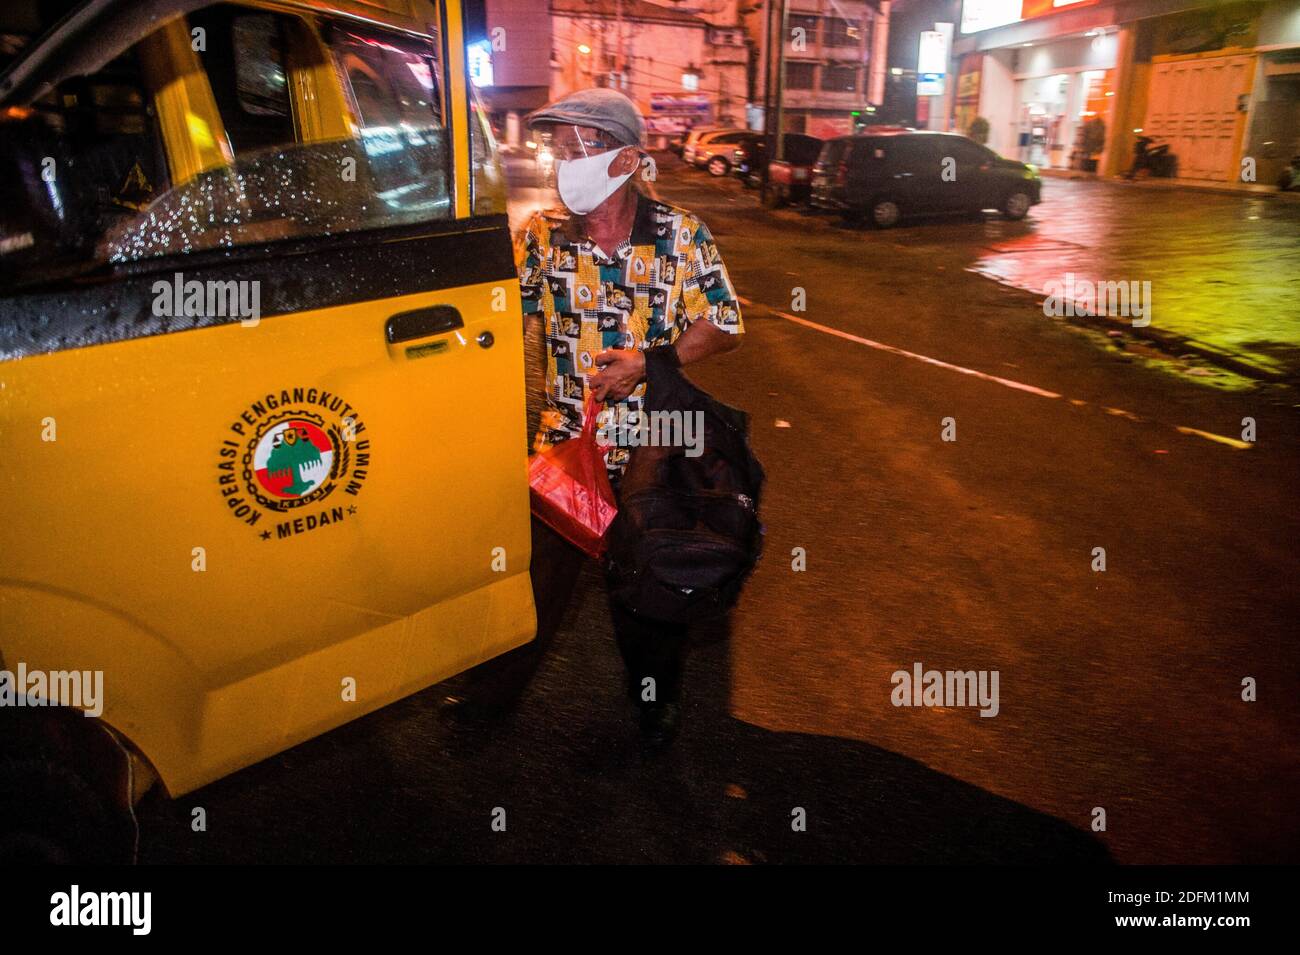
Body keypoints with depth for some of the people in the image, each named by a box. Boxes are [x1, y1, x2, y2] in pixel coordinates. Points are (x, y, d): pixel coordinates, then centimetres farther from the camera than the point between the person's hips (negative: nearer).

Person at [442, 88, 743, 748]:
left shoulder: (681, 236, -8)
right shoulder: (541, 233, -3)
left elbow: (725, 327, -4)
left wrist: (649, 361, -18)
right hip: (562, 441, 2)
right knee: (536, 569, 12)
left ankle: (656, 695, 39)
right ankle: (493, 687, 34)